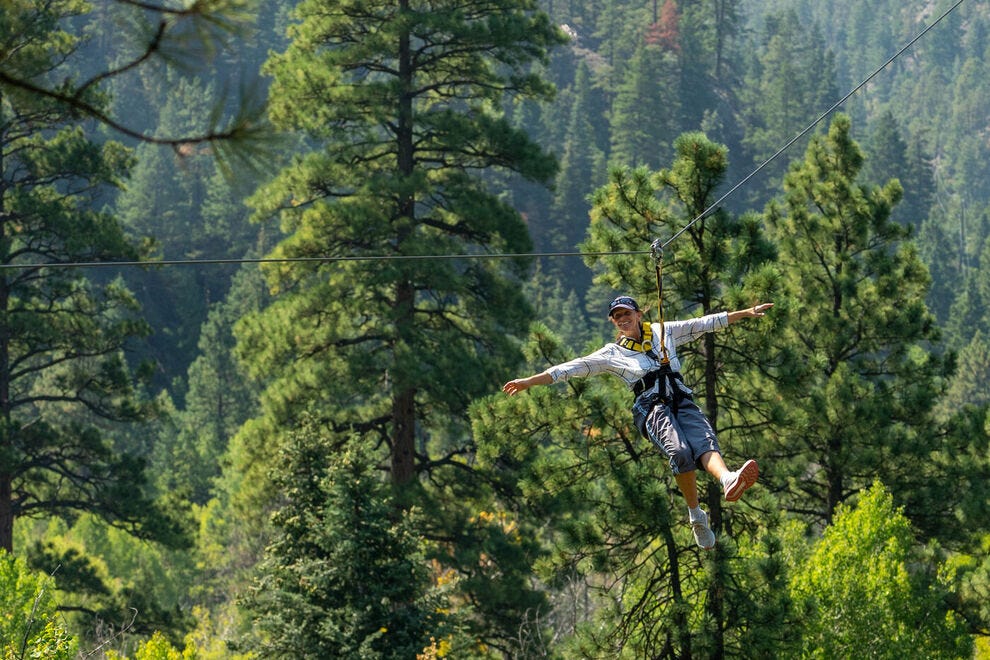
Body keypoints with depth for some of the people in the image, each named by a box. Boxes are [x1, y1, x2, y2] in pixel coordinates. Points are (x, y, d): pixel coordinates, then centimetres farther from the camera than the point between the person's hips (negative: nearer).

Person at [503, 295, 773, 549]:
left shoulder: (663, 332, 25)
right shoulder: (612, 354, 20)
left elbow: (705, 323, 26)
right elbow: (573, 368, 17)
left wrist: (747, 312, 24)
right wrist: (528, 382, 11)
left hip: (682, 400, 2)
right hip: (651, 407, -2)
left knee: (705, 443, -31)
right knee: (681, 451, -33)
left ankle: (728, 480, -61)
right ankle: (696, 515, -29)